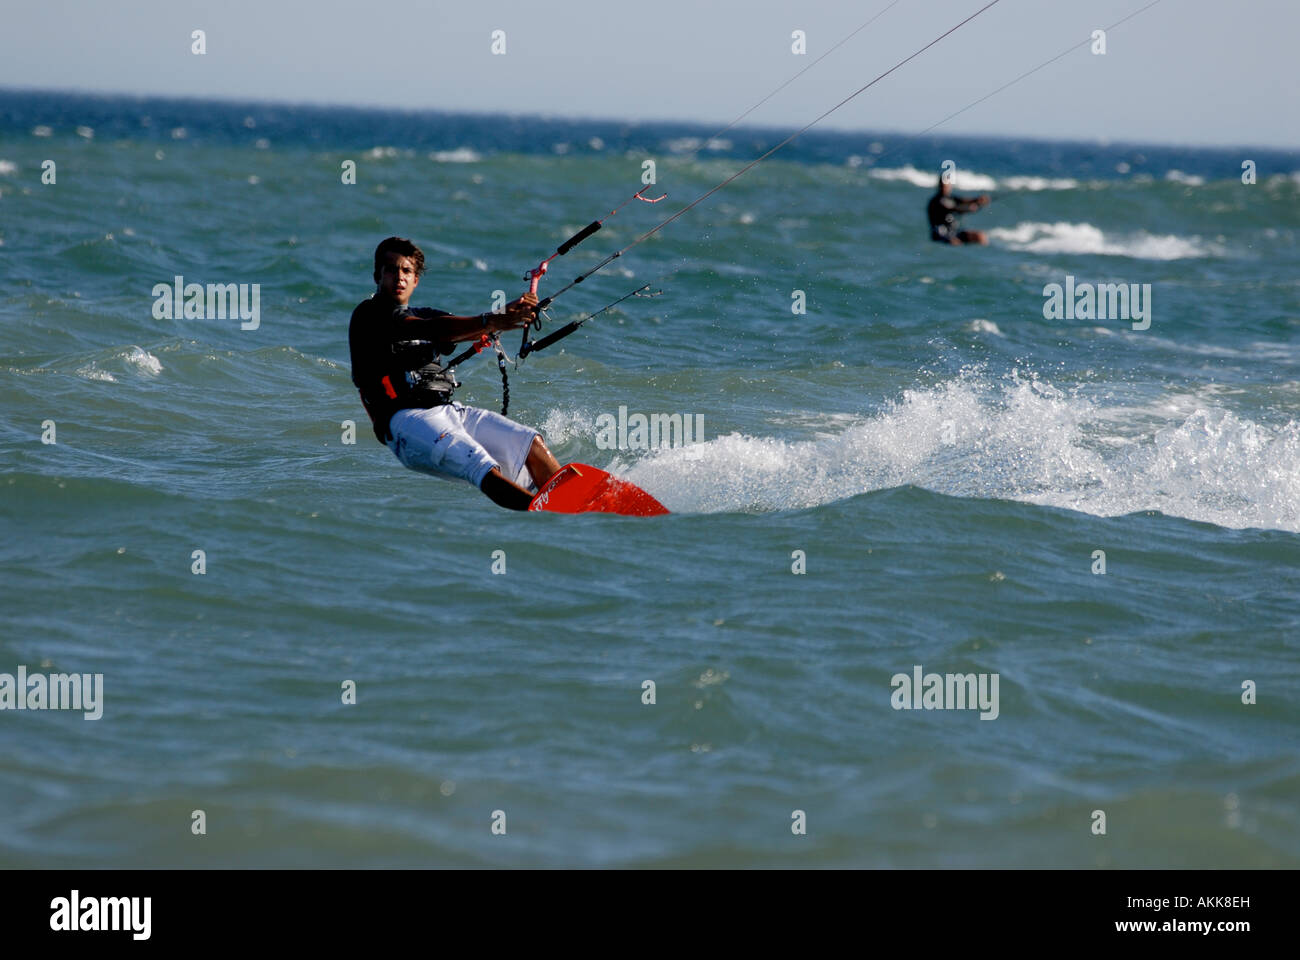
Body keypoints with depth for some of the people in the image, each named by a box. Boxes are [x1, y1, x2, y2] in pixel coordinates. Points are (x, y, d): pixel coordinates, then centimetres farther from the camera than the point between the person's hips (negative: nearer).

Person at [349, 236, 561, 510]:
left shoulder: (423, 315, 27)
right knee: (482, 467, -30)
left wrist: (511, 312, -12)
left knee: (531, 442, -9)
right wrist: (492, 321, -27)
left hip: (449, 412, 8)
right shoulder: (369, 315, 1)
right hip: (405, 419, -8)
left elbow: (474, 331, 10)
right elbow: (433, 331, -15)